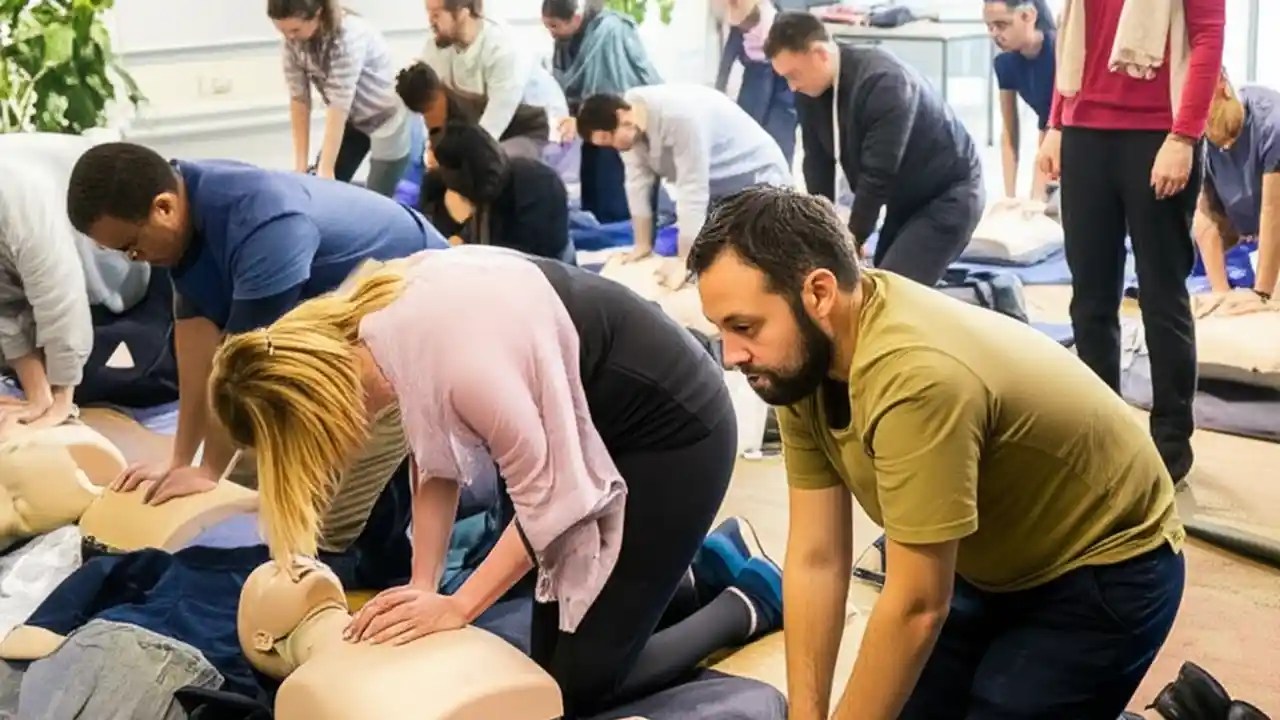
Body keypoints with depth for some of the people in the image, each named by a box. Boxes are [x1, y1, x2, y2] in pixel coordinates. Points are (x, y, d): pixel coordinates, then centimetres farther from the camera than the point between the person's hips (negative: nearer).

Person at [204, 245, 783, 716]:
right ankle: (682, 563, 33)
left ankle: (750, 599, 17)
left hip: (674, 431, -8)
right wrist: (422, 587, -10)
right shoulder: (368, 320, -12)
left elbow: (547, 495, -23)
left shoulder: (461, 363, -37)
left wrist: (456, 608, -15)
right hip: (593, 422, 8)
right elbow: (437, 461, -2)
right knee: (552, 657, 11)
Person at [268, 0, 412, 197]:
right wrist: (301, 165, -14)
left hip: (385, 120, -6)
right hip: (351, 120, 6)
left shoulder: (349, 35, -32)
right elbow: (299, 100, -11)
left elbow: (339, 105, -32)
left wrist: (326, 169, -32)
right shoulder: (294, 41, -13)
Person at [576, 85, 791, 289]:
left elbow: (692, 191, -32)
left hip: (754, 177, -8)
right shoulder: (628, 123, -12)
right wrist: (643, 244, -2)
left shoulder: (680, 117, -35)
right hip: (713, 184, 8)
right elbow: (638, 180, -5)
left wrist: (684, 262, -27)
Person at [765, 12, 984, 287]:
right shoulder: (811, 92, -7)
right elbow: (818, 162, -2)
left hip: (950, 194, -8)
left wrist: (853, 239, -19)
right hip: (905, 196, 8)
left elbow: (878, 173, -28)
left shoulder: (884, 83, -31)